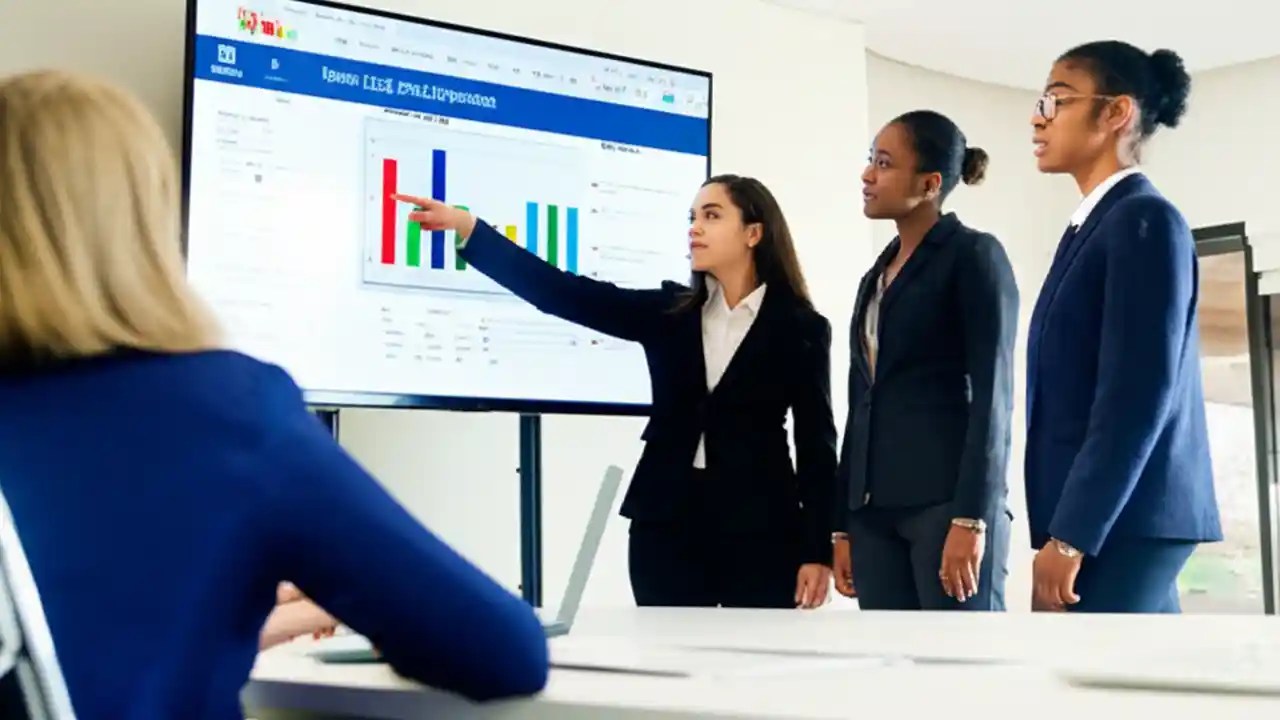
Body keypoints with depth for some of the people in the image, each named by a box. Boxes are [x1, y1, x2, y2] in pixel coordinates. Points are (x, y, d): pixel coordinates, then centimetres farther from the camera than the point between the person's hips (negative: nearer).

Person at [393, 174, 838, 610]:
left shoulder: (799, 328, 0)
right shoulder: (668, 311, 7)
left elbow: (816, 445, 0)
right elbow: (563, 294, -2)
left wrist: (818, 551, -6)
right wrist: (466, 227, -9)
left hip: (759, 532, -3)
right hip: (666, 523, 3)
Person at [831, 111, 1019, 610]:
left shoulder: (974, 255, -1)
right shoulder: (876, 277, 20)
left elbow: (992, 393, -10)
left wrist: (971, 517, -18)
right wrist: (843, 524, 14)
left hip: (947, 499, -7)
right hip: (875, 507, 7)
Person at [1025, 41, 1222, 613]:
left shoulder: (1146, 219, -10)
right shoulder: (1095, 223, 17)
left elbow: (1138, 394, -19)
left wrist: (1069, 537, -20)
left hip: (1123, 520, -9)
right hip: (1104, 517, 9)